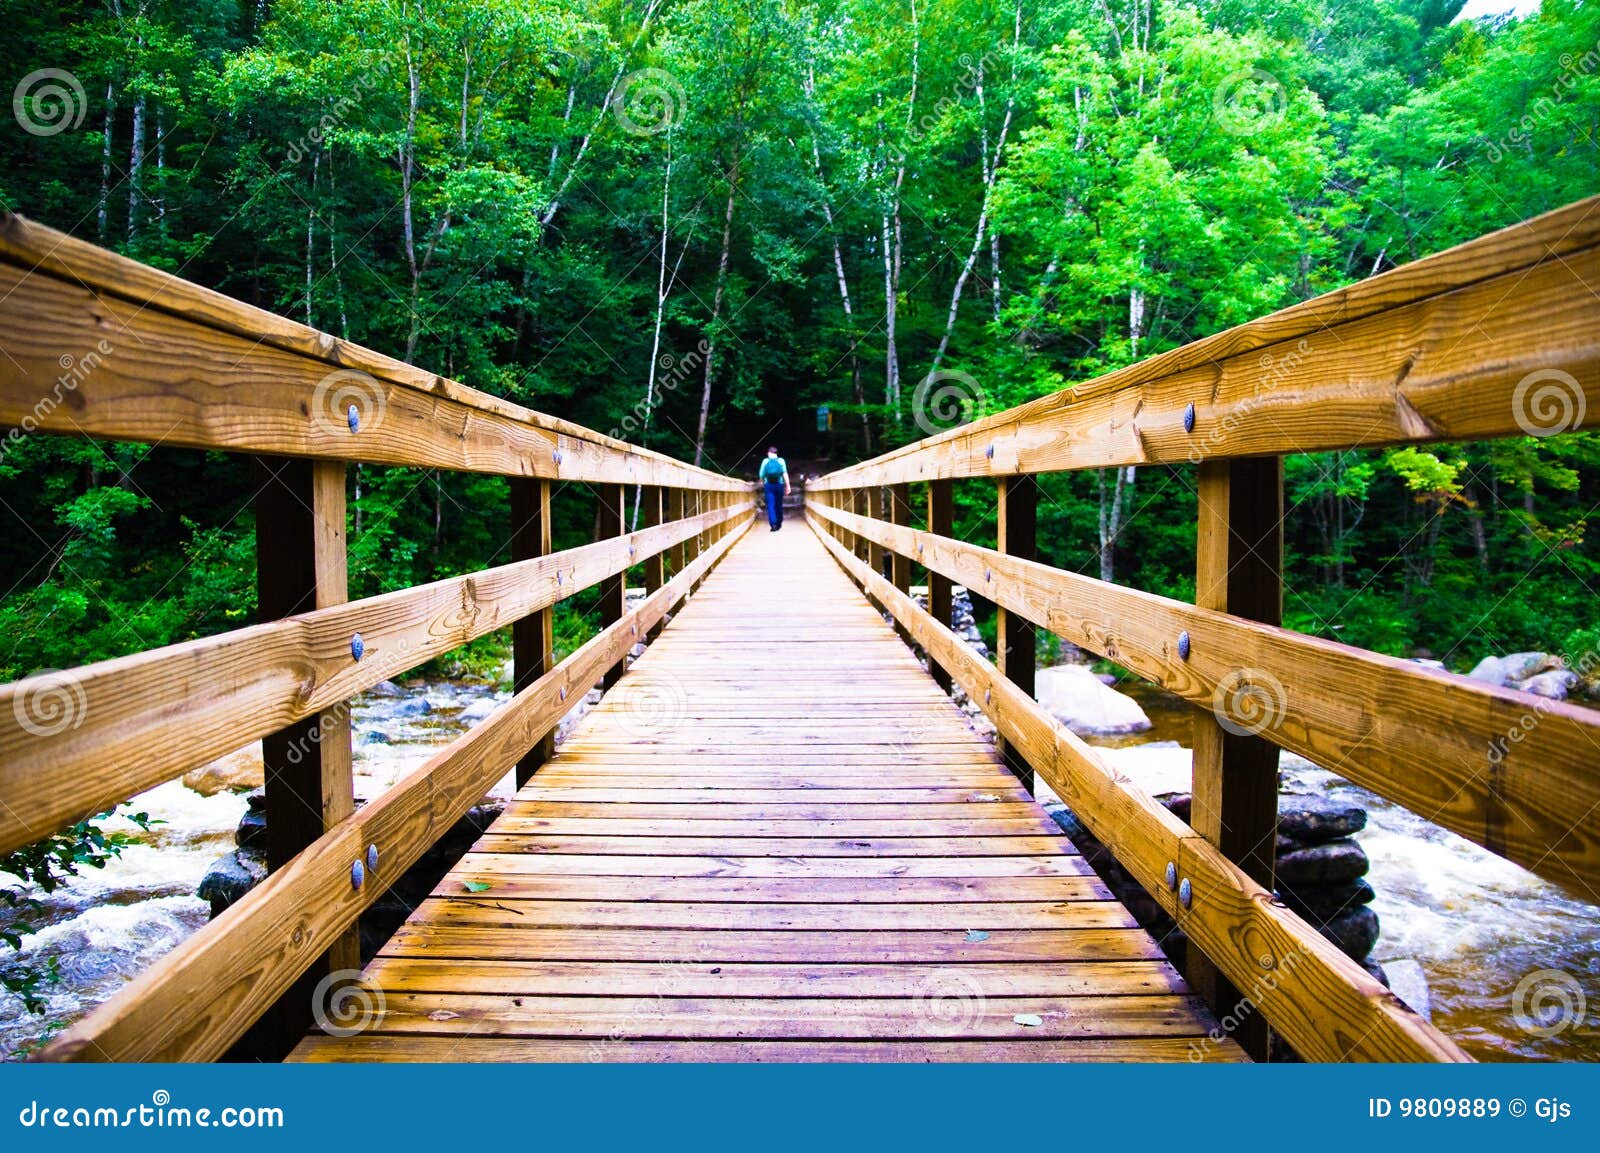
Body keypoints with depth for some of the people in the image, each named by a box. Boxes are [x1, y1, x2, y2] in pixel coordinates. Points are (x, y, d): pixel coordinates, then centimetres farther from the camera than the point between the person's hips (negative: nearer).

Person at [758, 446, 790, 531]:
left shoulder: (765, 461, 2)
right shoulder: (781, 460, 2)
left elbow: (762, 475, 4)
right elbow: (785, 474, -6)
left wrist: (762, 482, 25)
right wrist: (788, 486, -5)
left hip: (769, 485, -1)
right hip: (779, 485, 1)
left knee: (771, 505, -4)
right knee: (779, 505, 13)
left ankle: (773, 524, -20)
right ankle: (779, 523, 22)